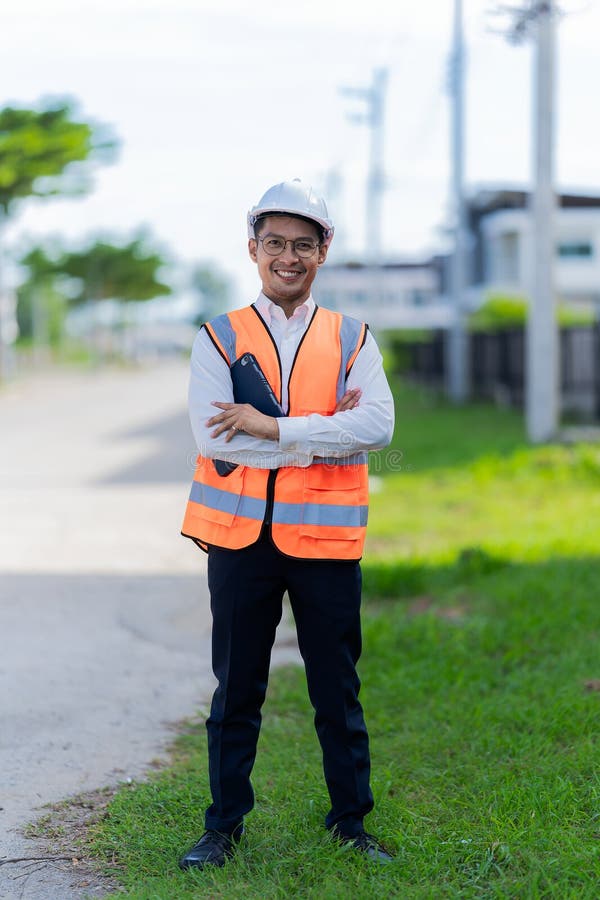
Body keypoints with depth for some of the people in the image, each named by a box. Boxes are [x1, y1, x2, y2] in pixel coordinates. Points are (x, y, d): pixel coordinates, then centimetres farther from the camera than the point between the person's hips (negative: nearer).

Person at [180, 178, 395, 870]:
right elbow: (213, 439, -12)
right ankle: (224, 826, 21)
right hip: (240, 534, 0)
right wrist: (325, 431, -13)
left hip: (325, 535, 1)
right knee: (235, 690, 9)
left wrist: (273, 427, -18)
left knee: (338, 691, 8)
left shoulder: (352, 339, 6)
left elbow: (377, 426, -12)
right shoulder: (219, 339, 3)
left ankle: (350, 824, 22)